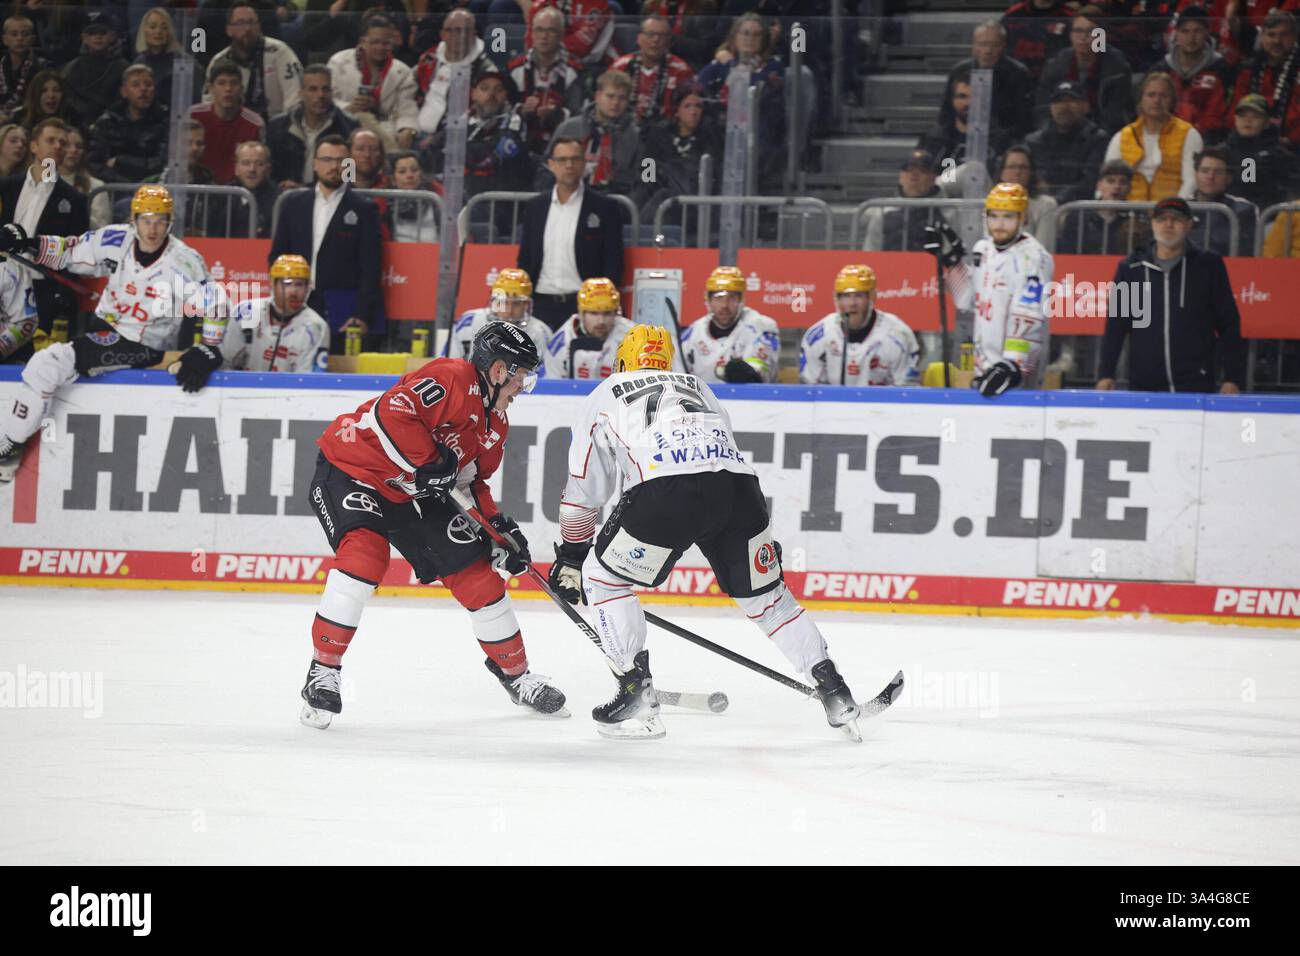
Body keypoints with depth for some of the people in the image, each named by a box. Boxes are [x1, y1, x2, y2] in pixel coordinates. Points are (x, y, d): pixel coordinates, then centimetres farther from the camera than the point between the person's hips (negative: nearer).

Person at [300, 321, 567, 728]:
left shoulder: (495, 425, 8)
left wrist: (498, 525, 2)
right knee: (365, 554, -31)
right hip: (352, 467, -9)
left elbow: (471, 481, 16)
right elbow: (392, 413, -33)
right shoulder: (451, 379, -23)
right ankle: (323, 671, -20)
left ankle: (515, 674, 21)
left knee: (476, 571, 4)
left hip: (416, 492, 9)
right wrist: (426, 465, -30)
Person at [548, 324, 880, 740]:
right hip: (738, 484, 4)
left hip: (665, 490, -4)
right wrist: (764, 543, 43)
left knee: (603, 576, 16)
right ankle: (836, 694, 17)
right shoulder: (697, 388, 40)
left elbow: (583, 488, 31)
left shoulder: (606, 394, 30)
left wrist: (571, 556, 41)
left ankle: (637, 696, 8)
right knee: (765, 594, 21)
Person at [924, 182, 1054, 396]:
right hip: (985, 362, 8)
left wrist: (1012, 366, -32)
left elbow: (1028, 321, -24)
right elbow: (967, 299, 17)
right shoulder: (983, 249, 8)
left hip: (1017, 364, -8)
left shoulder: (1032, 257, -17)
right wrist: (951, 260, 7)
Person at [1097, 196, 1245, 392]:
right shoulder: (1131, 269, 8)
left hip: (1196, 385, -2)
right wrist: (1106, 374, 1)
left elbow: (1228, 325, 5)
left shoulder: (1208, 265, 4)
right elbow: (1115, 326, 10)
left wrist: (1232, 378, -1)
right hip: (1143, 386, 2)